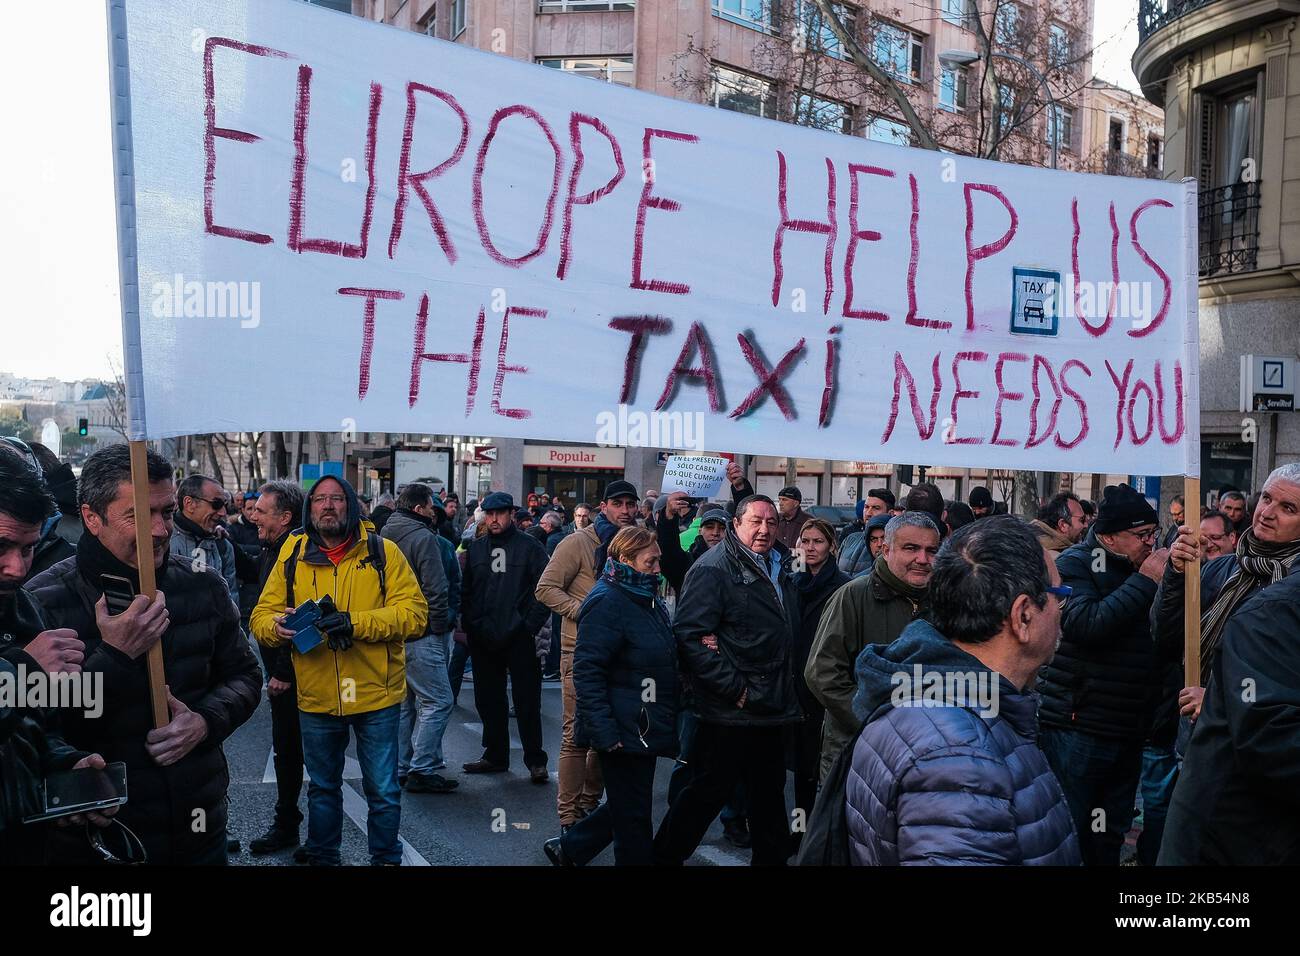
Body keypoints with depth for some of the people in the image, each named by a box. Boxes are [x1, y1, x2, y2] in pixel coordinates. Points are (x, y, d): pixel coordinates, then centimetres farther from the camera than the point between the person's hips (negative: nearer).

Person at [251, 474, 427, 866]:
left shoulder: (382, 552, -6)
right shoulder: (292, 558, 3)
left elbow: (414, 612, -13)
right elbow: (261, 617, 2)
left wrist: (356, 623, -25)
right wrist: (277, 625, -21)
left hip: (375, 696, -2)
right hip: (316, 699, 3)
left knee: (382, 790, 10)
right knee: (322, 788, 21)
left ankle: (386, 858, 30)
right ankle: (322, 856, 40)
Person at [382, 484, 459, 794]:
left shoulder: (384, 536, 12)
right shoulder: (424, 538, -13)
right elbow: (436, 590, -18)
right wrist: (440, 627, -7)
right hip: (419, 636, -9)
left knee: (402, 703, 16)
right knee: (438, 701, -3)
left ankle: (400, 769, 21)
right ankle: (422, 770, -4)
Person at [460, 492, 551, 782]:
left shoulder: (528, 547, -3)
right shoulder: (476, 548, 10)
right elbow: (465, 591, 12)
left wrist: (531, 624, -12)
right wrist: (470, 624, 2)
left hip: (520, 638, -4)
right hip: (483, 639, 5)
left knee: (527, 701, 0)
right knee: (488, 700, 12)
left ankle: (535, 761, 9)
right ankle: (495, 755, 25)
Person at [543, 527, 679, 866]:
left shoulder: (648, 599, 13)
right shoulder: (607, 602, -16)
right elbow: (587, 670, -21)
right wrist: (604, 731, -25)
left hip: (647, 729, 10)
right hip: (624, 732, -9)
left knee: (629, 807, 18)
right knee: (634, 816, 1)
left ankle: (568, 848, 32)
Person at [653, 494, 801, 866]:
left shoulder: (778, 571, 13)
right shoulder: (714, 569, -14)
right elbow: (690, 636, -22)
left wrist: (787, 691, 6)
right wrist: (735, 689, -22)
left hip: (771, 709, 8)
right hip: (729, 713, -8)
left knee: (770, 793, 18)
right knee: (708, 792, 2)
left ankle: (772, 857, 32)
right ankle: (665, 856, 17)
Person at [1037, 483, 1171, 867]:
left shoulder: (1146, 567, 10)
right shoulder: (1075, 564, -10)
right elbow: (1088, 625, -27)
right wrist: (1144, 581, -20)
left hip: (1128, 731, 7)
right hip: (1077, 729, -7)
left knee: (1109, 840, 17)